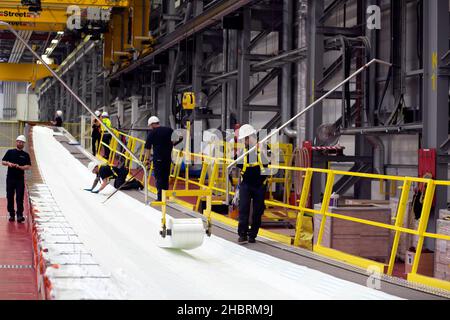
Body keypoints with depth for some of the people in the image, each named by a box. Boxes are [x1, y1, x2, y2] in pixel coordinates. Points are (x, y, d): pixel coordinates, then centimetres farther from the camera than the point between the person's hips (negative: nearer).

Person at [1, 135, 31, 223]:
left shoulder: (26, 155, 7)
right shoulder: (10, 152, 9)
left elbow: (28, 166, -1)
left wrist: (20, 167, -18)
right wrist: (8, 163, -12)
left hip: (20, 179, -1)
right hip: (10, 178, 1)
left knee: (20, 198, -5)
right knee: (10, 197, 4)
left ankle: (20, 215, -5)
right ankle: (12, 215, 12)